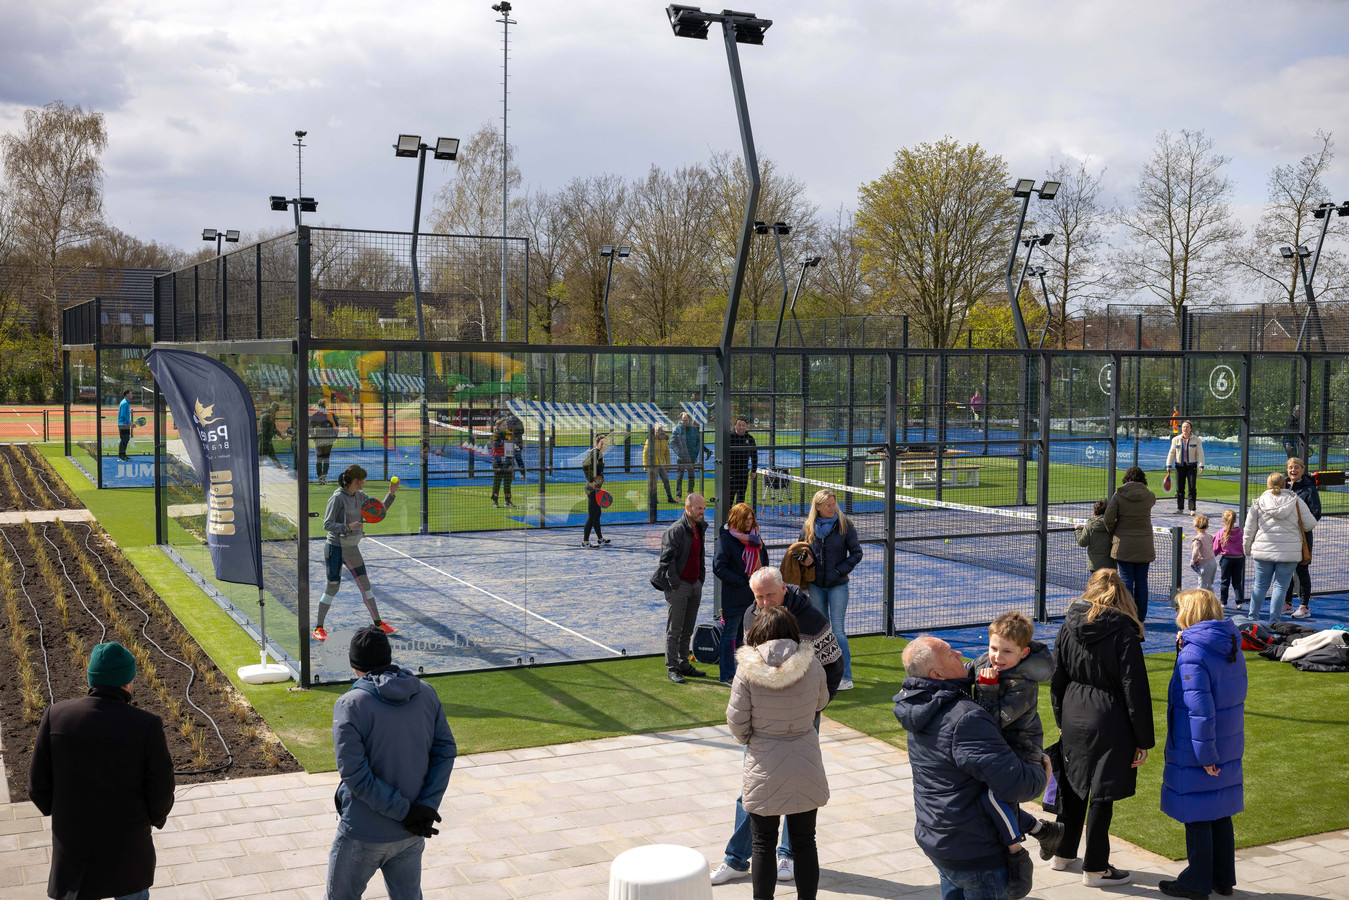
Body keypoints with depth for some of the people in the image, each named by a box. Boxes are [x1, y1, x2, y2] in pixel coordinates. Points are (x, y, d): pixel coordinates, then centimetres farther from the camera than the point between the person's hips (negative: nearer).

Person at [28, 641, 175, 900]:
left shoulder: (57, 715, -15)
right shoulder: (146, 725, -21)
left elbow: (39, 783, -7)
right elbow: (161, 789, -15)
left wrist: (56, 811, 14)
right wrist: (157, 816, 8)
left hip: (74, 839, 2)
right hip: (127, 845, -2)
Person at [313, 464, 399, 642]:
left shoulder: (360, 496, 5)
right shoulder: (338, 498, -17)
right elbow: (327, 524, -18)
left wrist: (391, 494, 1)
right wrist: (348, 527, -29)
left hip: (352, 548, 7)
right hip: (335, 548, -7)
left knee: (365, 585, 9)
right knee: (332, 587, -3)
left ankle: (378, 623, 18)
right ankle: (318, 629, 9)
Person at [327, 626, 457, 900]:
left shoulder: (350, 705, -17)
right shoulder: (427, 694, -2)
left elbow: (355, 775, -21)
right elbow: (445, 751, -3)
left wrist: (405, 812, -16)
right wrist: (427, 806, -9)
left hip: (364, 835, -4)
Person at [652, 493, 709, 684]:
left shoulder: (700, 528, 11)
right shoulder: (676, 530, -15)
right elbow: (667, 559, -17)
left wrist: (701, 579, 16)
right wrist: (675, 585, -17)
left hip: (695, 585, 8)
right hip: (678, 585, -8)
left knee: (688, 629, 14)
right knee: (674, 630, -2)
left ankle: (683, 664, 24)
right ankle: (672, 668, 4)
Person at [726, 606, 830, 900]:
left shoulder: (747, 669, -16)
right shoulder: (812, 665, -9)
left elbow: (736, 719, -9)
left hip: (765, 769, -2)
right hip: (805, 769, 2)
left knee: (763, 845, 12)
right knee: (805, 843, 15)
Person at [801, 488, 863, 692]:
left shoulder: (845, 525, -5)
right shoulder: (808, 527, 2)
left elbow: (857, 553, -1)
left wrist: (841, 569, -11)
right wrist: (806, 558, -6)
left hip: (838, 585, -3)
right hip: (816, 585, 3)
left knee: (838, 630, -8)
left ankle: (846, 677, -4)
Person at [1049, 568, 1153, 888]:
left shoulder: (1069, 626, 1)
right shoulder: (1124, 633, -13)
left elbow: (1057, 679, 9)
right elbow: (1135, 691, -12)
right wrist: (1144, 740, -5)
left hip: (1073, 718, 5)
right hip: (1109, 724, -5)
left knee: (1073, 787, 19)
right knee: (1102, 793, 5)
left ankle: (1063, 853, 33)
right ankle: (1095, 868, 15)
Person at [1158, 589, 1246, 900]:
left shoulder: (1192, 655, -21)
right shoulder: (1232, 650, 4)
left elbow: (1200, 710, -25)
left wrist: (1204, 754, -18)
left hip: (1195, 752, -8)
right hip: (1228, 750, 8)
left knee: (1196, 818, 5)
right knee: (1220, 813, 19)